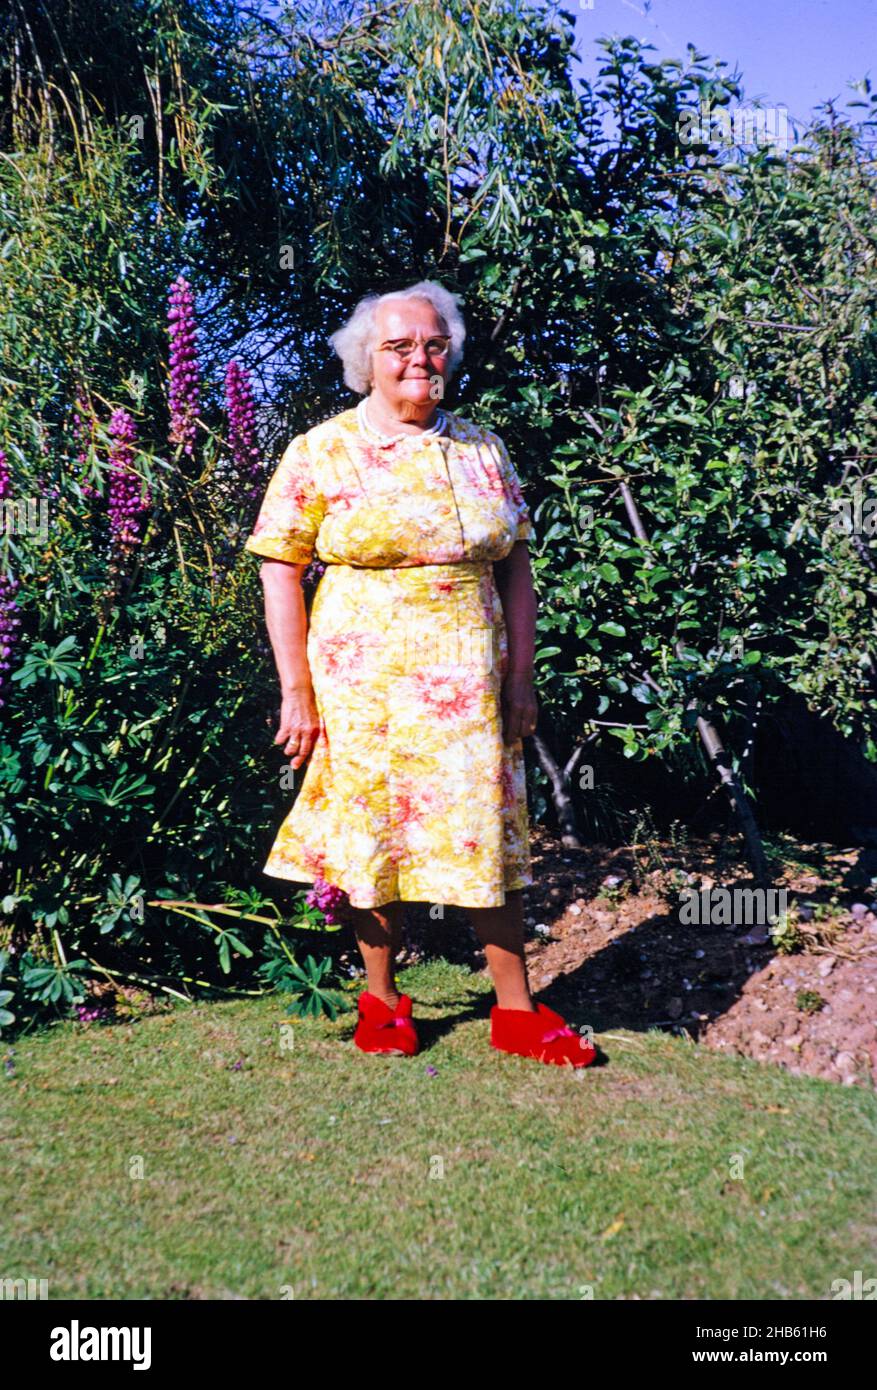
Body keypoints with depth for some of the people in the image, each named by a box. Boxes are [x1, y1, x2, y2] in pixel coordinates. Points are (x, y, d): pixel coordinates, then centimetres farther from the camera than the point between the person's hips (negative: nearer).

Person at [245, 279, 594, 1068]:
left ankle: (516, 1011, 18)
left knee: (489, 835, 6)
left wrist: (521, 678, 5)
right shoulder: (322, 453, -1)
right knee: (375, 839, 6)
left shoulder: (482, 451, 8)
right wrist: (296, 693, -6)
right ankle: (382, 1002, 24)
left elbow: (515, 568, 10)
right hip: (363, 689, -2)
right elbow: (281, 573, -2)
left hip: (468, 687, 3)